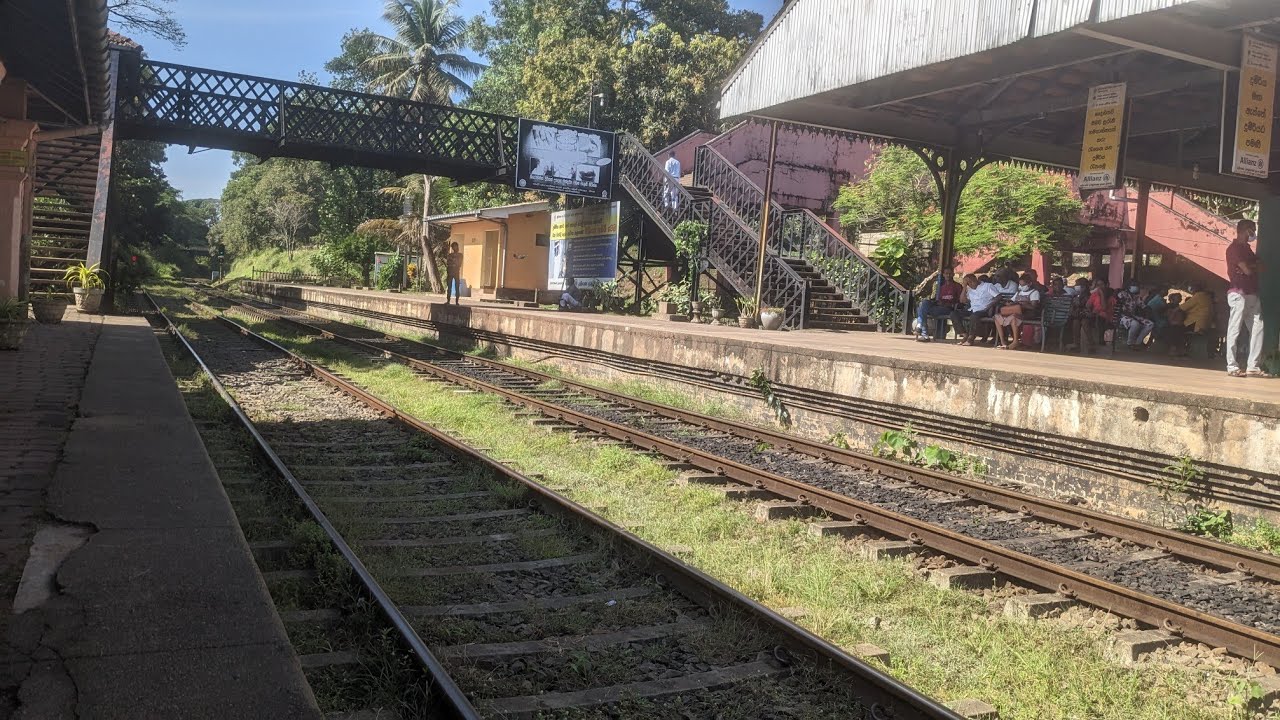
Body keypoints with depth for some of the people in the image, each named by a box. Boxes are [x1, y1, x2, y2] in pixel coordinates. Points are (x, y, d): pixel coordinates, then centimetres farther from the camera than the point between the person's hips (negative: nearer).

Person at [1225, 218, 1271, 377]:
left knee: (1257, 329, 4)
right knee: (1235, 329, -6)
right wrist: (1254, 265, 6)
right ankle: (1232, 366, -3)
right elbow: (1247, 270, -15)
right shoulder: (1234, 248, -7)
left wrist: (1250, 266, -4)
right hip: (1239, 293, -9)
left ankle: (1254, 367, 5)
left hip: (1252, 294, 9)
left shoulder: (1247, 248, 21)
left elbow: (1260, 269, 15)